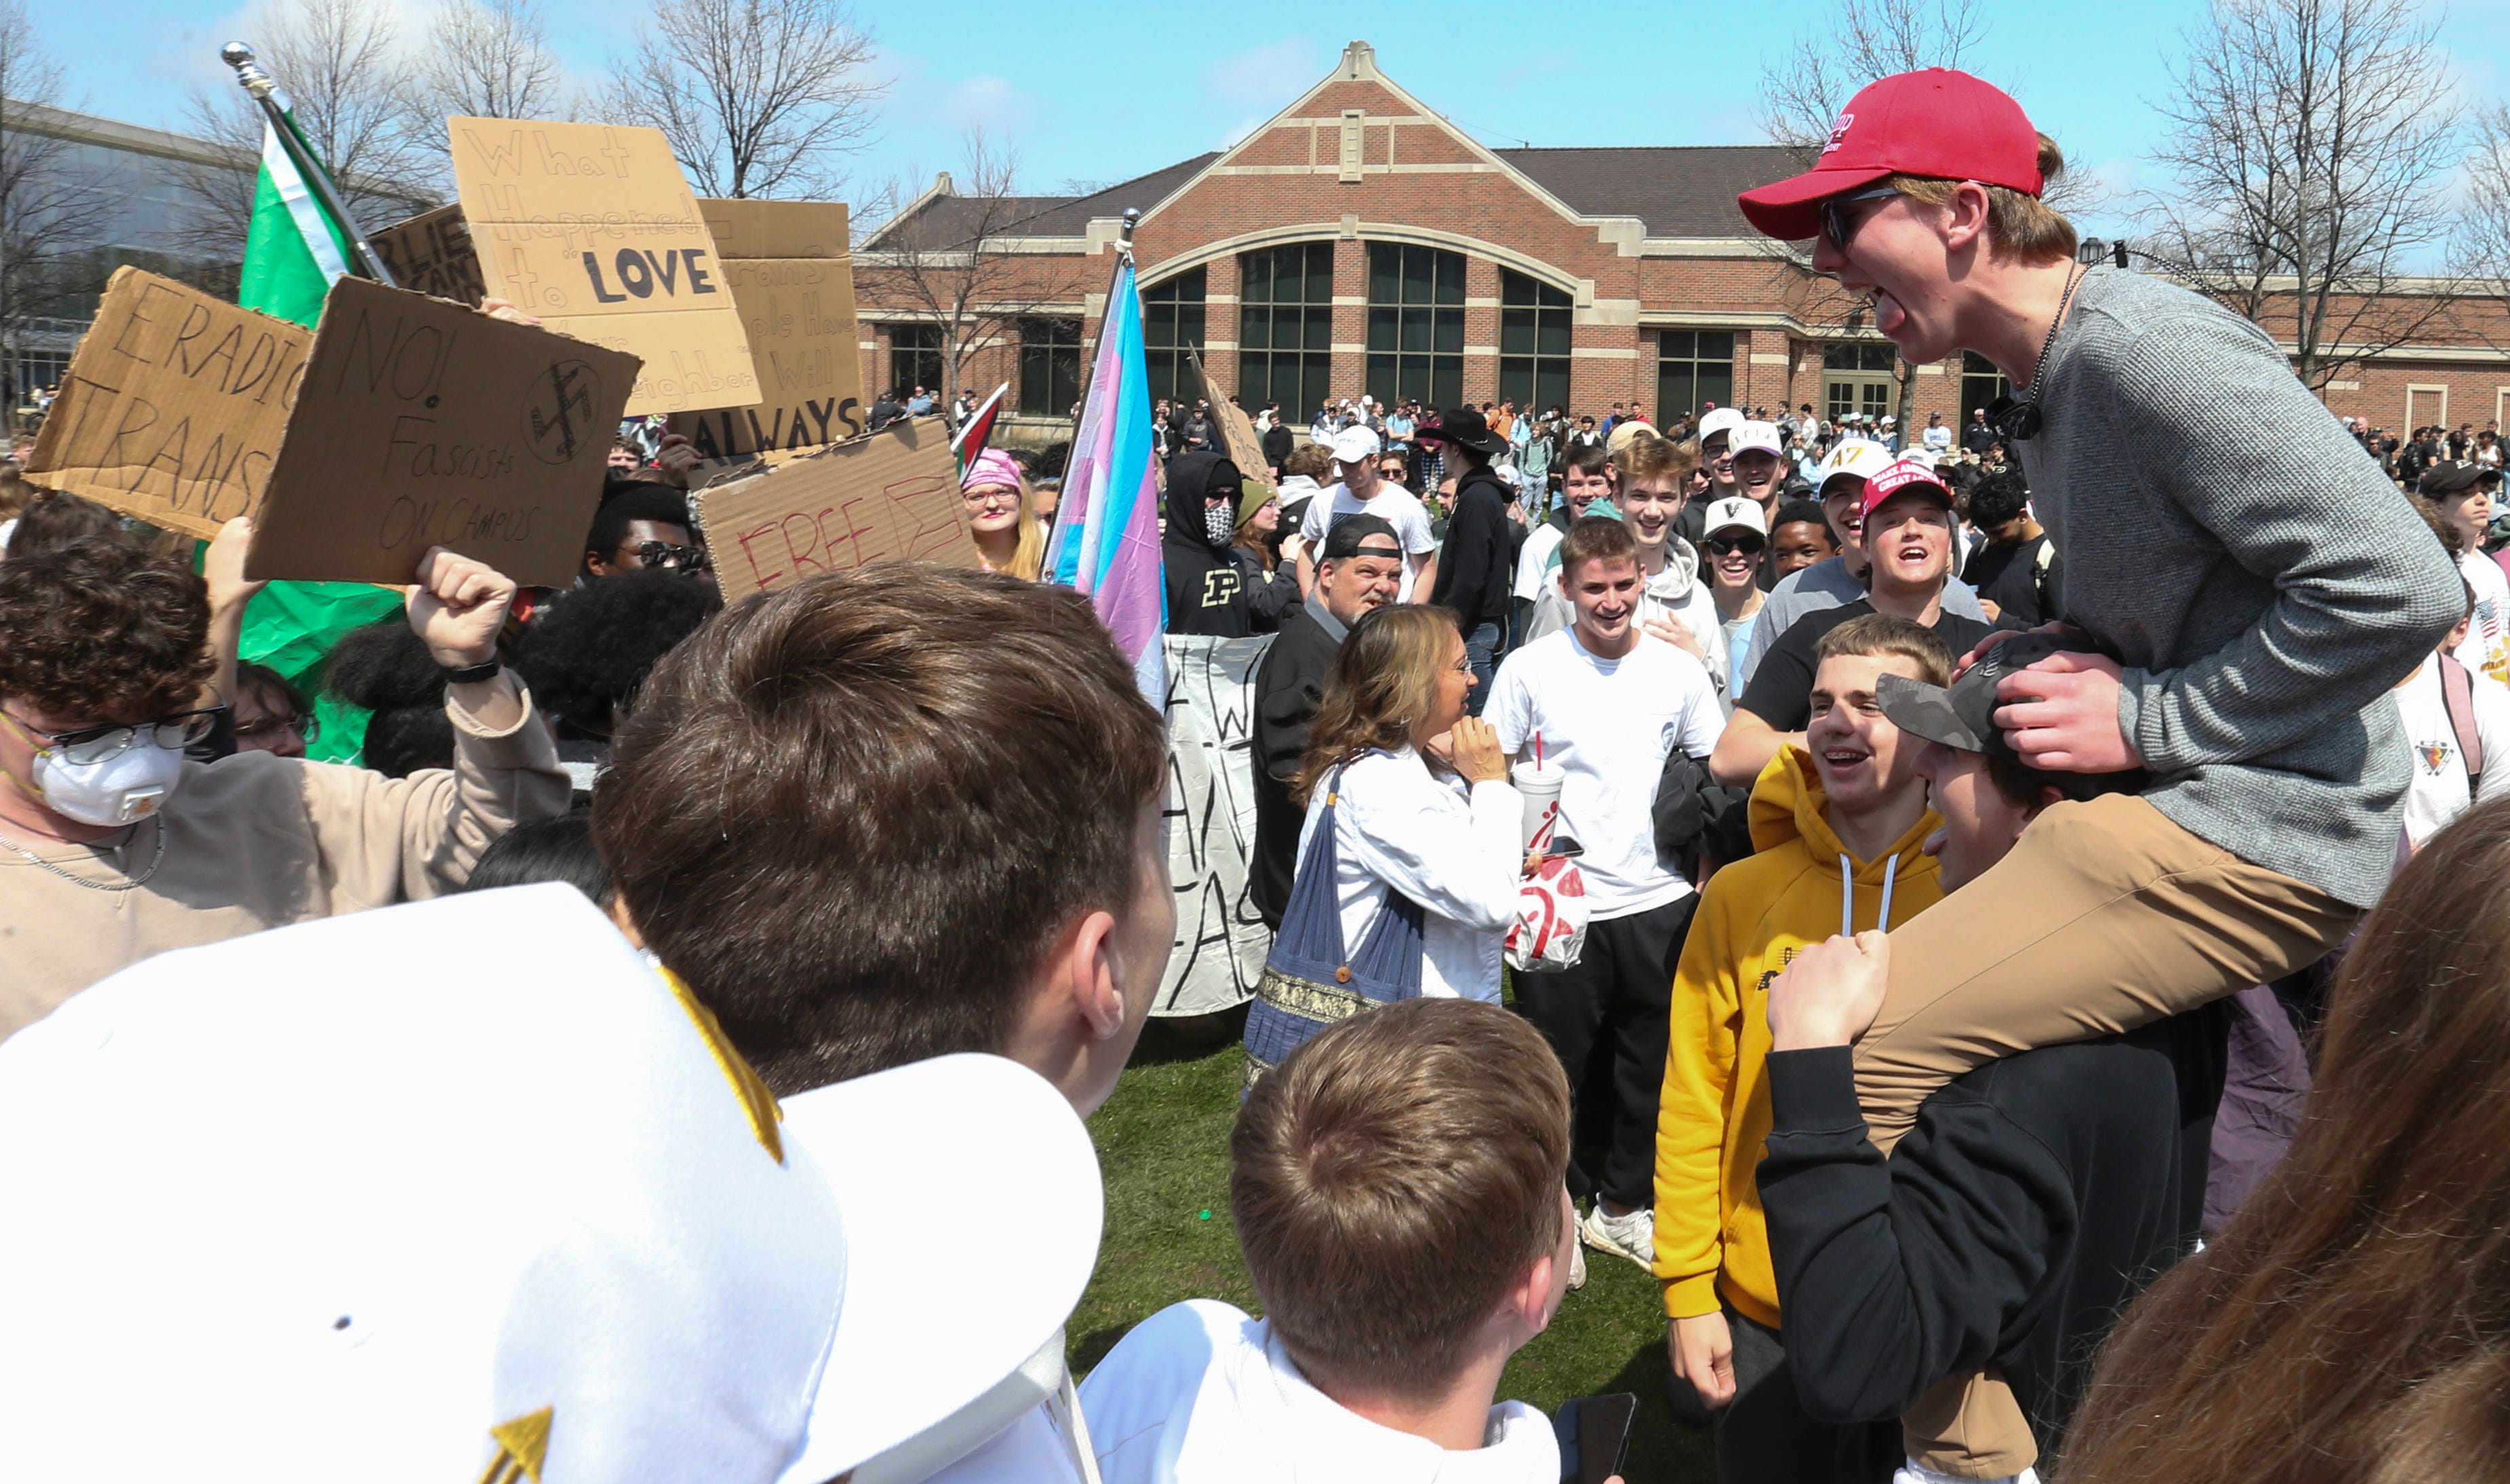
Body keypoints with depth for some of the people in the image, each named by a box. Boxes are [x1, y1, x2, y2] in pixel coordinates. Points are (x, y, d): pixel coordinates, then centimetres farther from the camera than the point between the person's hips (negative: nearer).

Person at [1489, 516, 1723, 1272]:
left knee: (1652, 1065, 14)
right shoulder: (1530, 669, -5)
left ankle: (1625, 1203, 33)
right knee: (1556, 1066, 8)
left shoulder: (1678, 669, 2)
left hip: (1660, 903, 3)